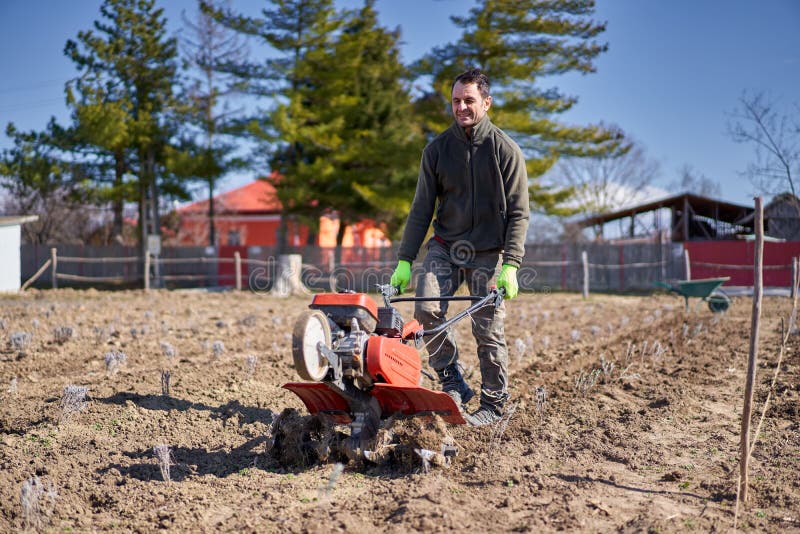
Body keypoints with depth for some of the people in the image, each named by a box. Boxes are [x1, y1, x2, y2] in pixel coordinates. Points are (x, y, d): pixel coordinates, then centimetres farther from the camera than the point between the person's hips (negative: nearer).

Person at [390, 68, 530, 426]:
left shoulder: (505, 150, -5)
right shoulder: (437, 149, 3)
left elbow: (518, 213, -6)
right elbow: (421, 209, 4)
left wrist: (510, 265, -16)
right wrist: (405, 260, -3)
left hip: (488, 253, -2)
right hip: (444, 247, 2)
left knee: (488, 332, -1)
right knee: (427, 310, -17)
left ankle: (493, 405, 15)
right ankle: (453, 385, 0)